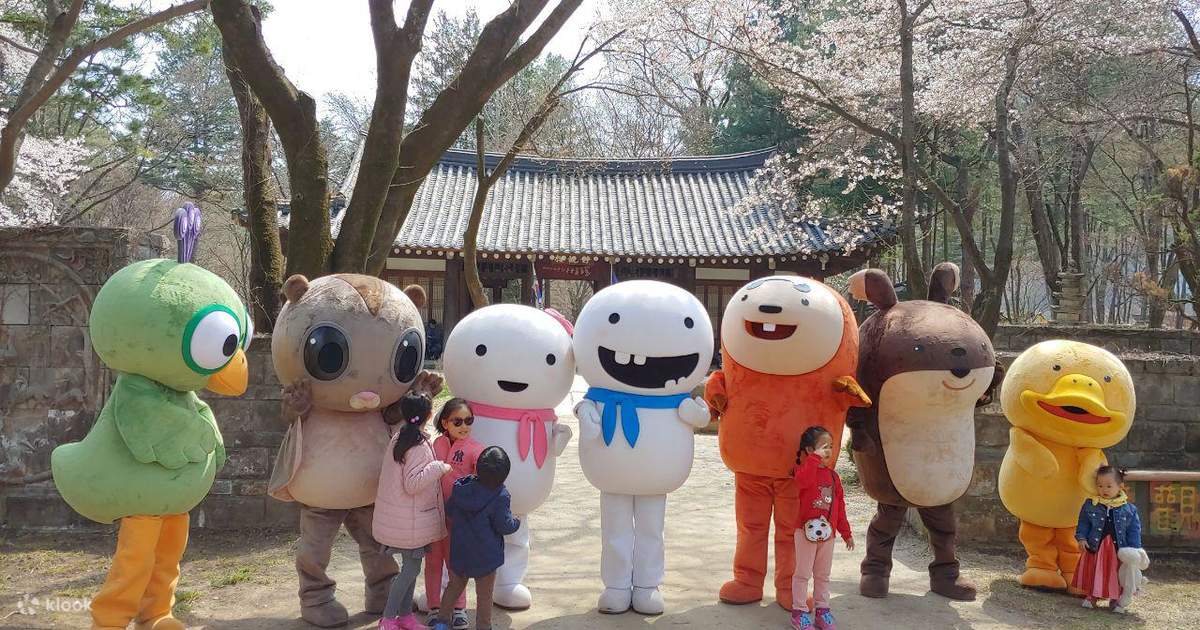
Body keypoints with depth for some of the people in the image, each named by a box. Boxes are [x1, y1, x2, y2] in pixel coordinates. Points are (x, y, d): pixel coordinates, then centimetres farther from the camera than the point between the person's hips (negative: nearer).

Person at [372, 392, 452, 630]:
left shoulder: (399, 438, 6)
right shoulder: (418, 446, -22)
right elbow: (412, 484, -24)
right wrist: (438, 468, -20)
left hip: (401, 518, 9)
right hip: (410, 519, -9)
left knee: (411, 566, 16)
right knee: (411, 568, 0)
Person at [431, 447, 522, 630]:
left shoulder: (460, 487, -7)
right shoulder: (500, 498, -22)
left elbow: (449, 511, 5)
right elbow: (504, 526, -17)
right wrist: (516, 522, 3)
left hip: (459, 551, 5)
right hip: (486, 555, -4)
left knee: (455, 585, 22)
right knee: (484, 594, 11)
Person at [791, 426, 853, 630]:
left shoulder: (833, 476, 9)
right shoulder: (804, 470, -10)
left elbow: (840, 506, 13)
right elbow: (803, 480, -37)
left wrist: (846, 532, 14)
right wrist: (815, 458, -34)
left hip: (827, 532, 6)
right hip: (806, 531, -6)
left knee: (823, 575, 14)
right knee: (803, 573, 2)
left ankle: (822, 610, 25)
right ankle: (799, 611, 11)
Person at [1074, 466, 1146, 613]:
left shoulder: (1129, 509, -2)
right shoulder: (1090, 505, -1)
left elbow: (1134, 531, 1)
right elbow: (1083, 524, 4)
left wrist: (1135, 549, -6)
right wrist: (1081, 538, -10)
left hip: (1118, 550, 0)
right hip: (1095, 548, 0)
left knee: (1116, 575, 6)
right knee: (1094, 573, 4)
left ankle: (1116, 599, 23)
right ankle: (1091, 596, 19)